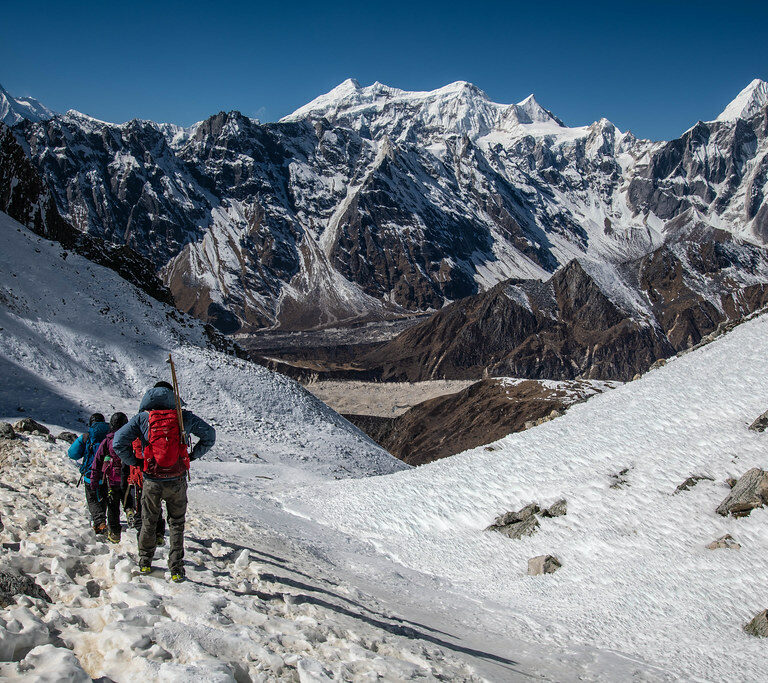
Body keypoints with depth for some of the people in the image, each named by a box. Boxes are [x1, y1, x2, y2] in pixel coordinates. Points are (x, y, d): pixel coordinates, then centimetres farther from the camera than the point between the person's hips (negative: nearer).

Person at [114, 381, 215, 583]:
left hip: (152, 481, 0)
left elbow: (118, 442, -8)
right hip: (177, 482, 0)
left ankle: (145, 563, 33)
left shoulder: (142, 418, -1)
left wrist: (133, 461, 5)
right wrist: (193, 455, 9)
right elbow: (209, 434, 0)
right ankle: (176, 570, 11)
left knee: (148, 522, 20)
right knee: (176, 524, 14)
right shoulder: (183, 416, -1)